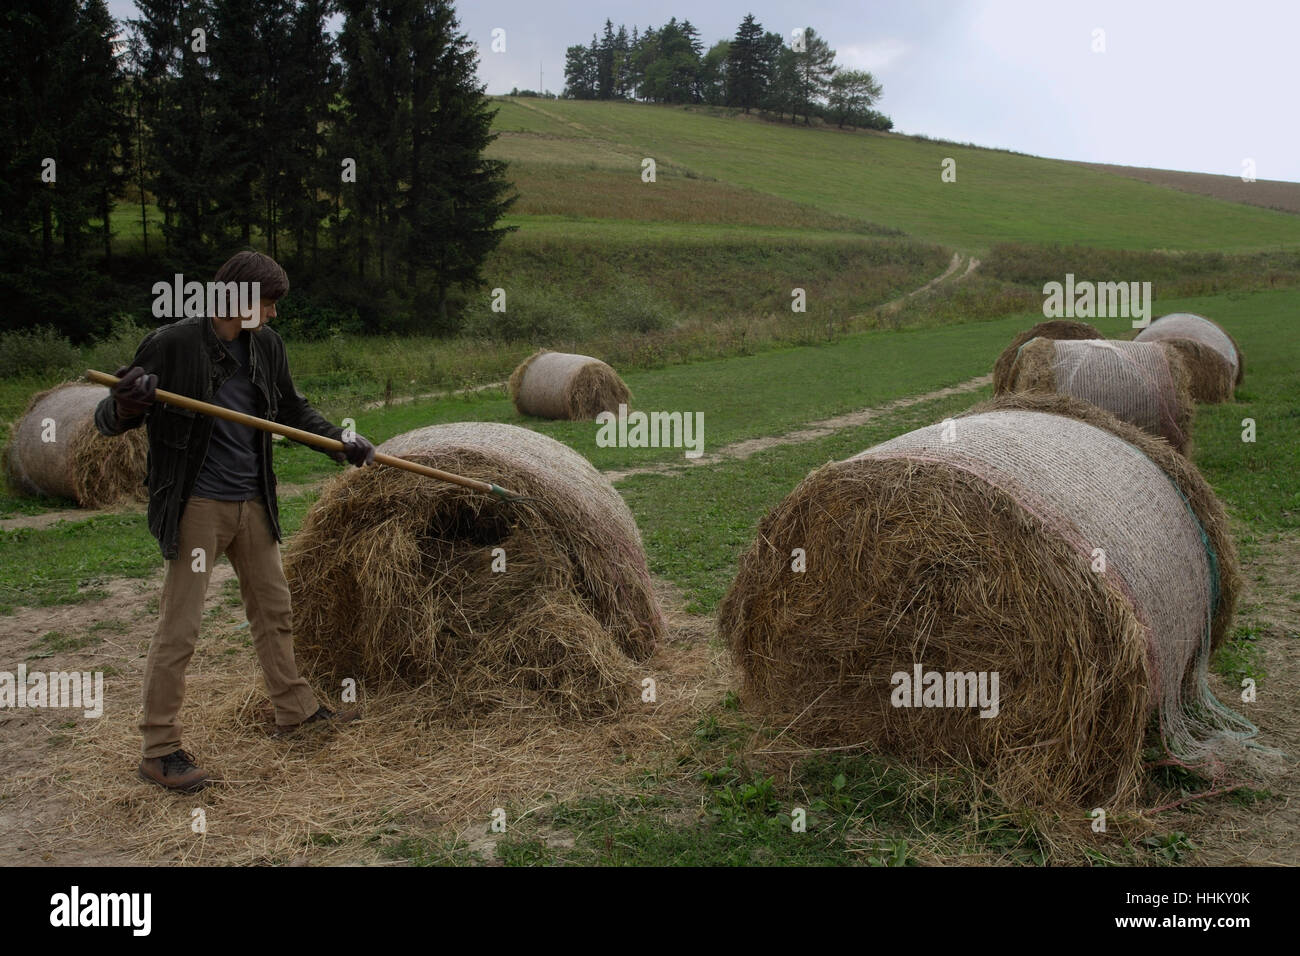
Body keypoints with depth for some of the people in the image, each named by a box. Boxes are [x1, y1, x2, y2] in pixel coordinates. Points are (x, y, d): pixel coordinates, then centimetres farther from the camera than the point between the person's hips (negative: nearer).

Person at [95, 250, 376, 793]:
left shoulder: (267, 346, 4)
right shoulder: (173, 345, -13)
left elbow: (292, 411, 20)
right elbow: (107, 422, -10)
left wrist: (342, 443, 7)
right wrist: (127, 403, -33)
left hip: (252, 504, 7)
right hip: (197, 506, -6)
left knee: (274, 609, 17)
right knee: (179, 625, -3)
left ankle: (294, 710, 34)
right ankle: (159, 750, 8)